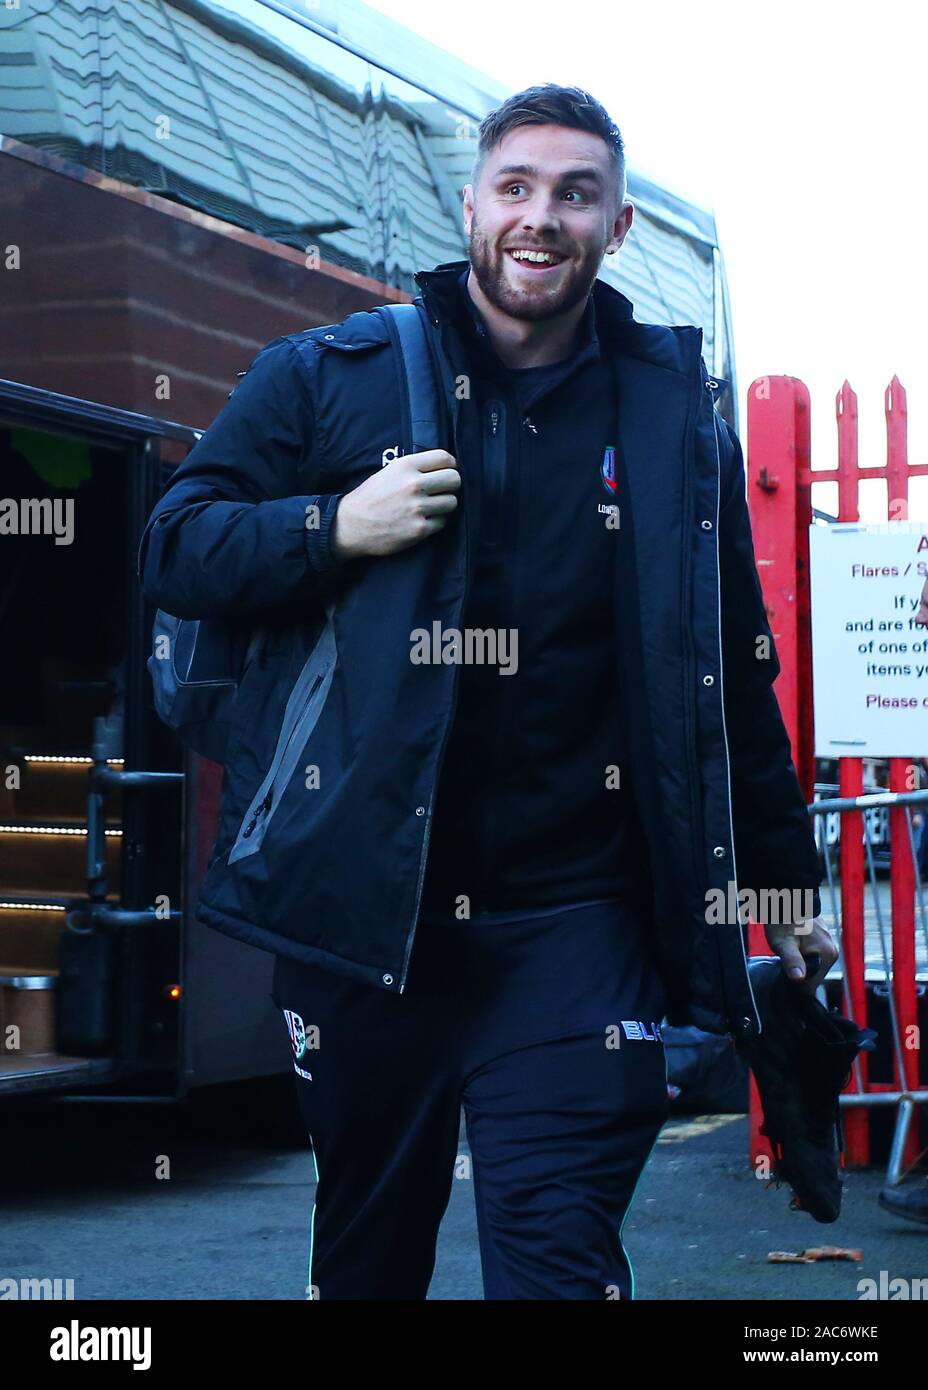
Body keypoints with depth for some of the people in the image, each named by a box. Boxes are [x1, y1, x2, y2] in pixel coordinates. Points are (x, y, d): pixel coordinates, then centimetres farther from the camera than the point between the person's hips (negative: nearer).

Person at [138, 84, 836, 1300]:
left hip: (571, 922, 0)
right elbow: (175, 549, 6)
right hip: (358, 908, 1)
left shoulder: (675, 414, 8)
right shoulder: (325, 378, 5)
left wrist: (786, 879, 16)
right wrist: (335, 529, -12)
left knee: (558, 1250, -10)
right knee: (367, 1248, 13)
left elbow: (733, 669, 15)